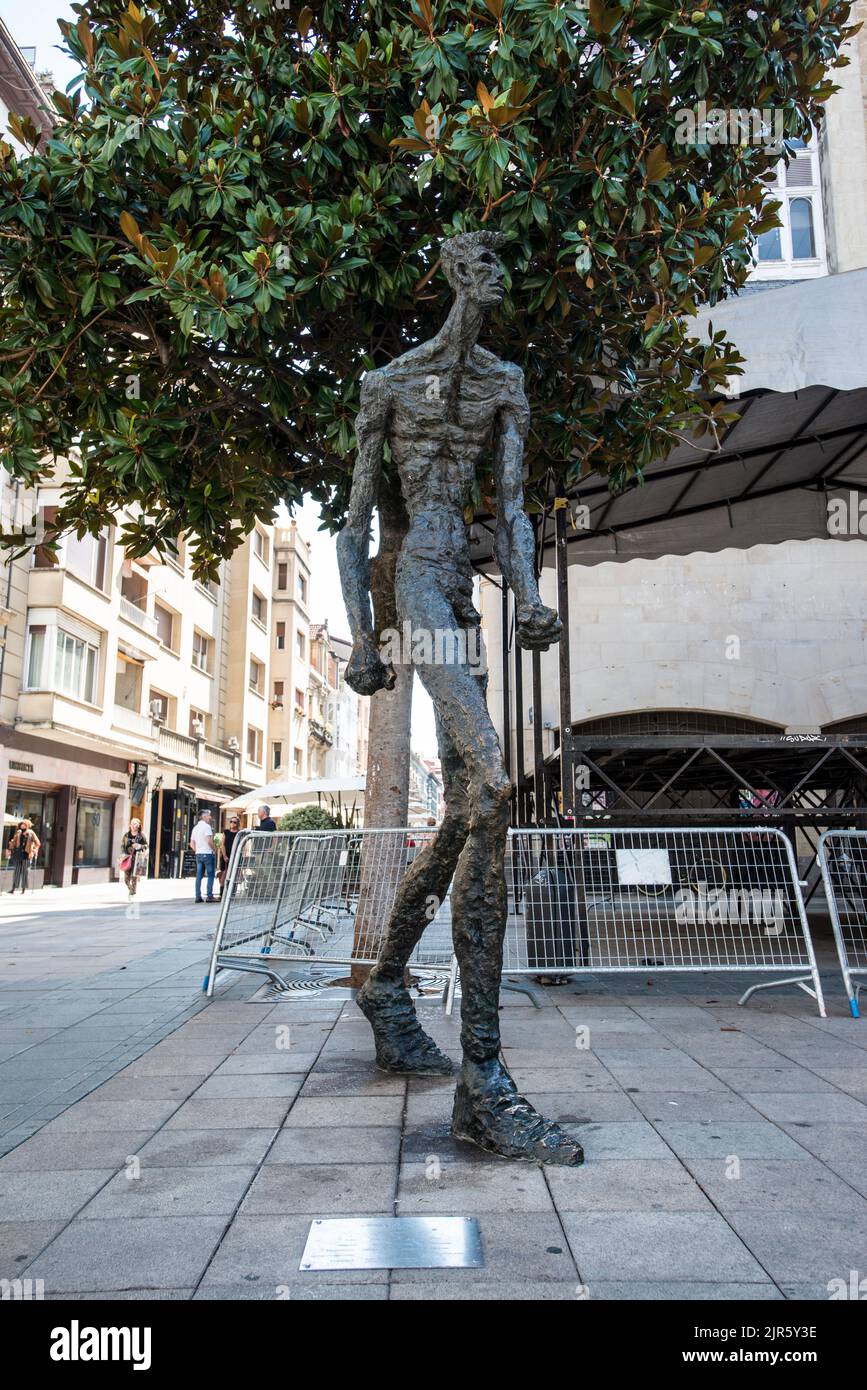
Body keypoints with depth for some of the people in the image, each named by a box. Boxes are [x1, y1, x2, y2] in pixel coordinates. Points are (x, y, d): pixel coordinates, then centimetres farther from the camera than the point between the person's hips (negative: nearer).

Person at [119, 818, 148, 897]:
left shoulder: (141, 836, 1)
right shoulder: (126, 835, 9)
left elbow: (146, 845, 5)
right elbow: (122, 845, 8)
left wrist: (140, 846, -15)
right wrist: (123, 854, -8)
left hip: (136, 858, -3)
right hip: (127, 858, 3)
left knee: (134, 877, -5)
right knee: (126, 877, 4)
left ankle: (132, 893, 6)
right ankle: (130, 890, 29)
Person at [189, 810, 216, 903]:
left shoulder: (195, 827, 16)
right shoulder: (206, 826, -10)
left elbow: (191, 844, 17)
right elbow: (209, 840, -20)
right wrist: (213, 849, -7)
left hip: (198, 854, 8)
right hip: (207, 853, -8)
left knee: (199, 876, 7)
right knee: (210, 875, -1)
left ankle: (198, 896, 6)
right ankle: (210, 896, -3)